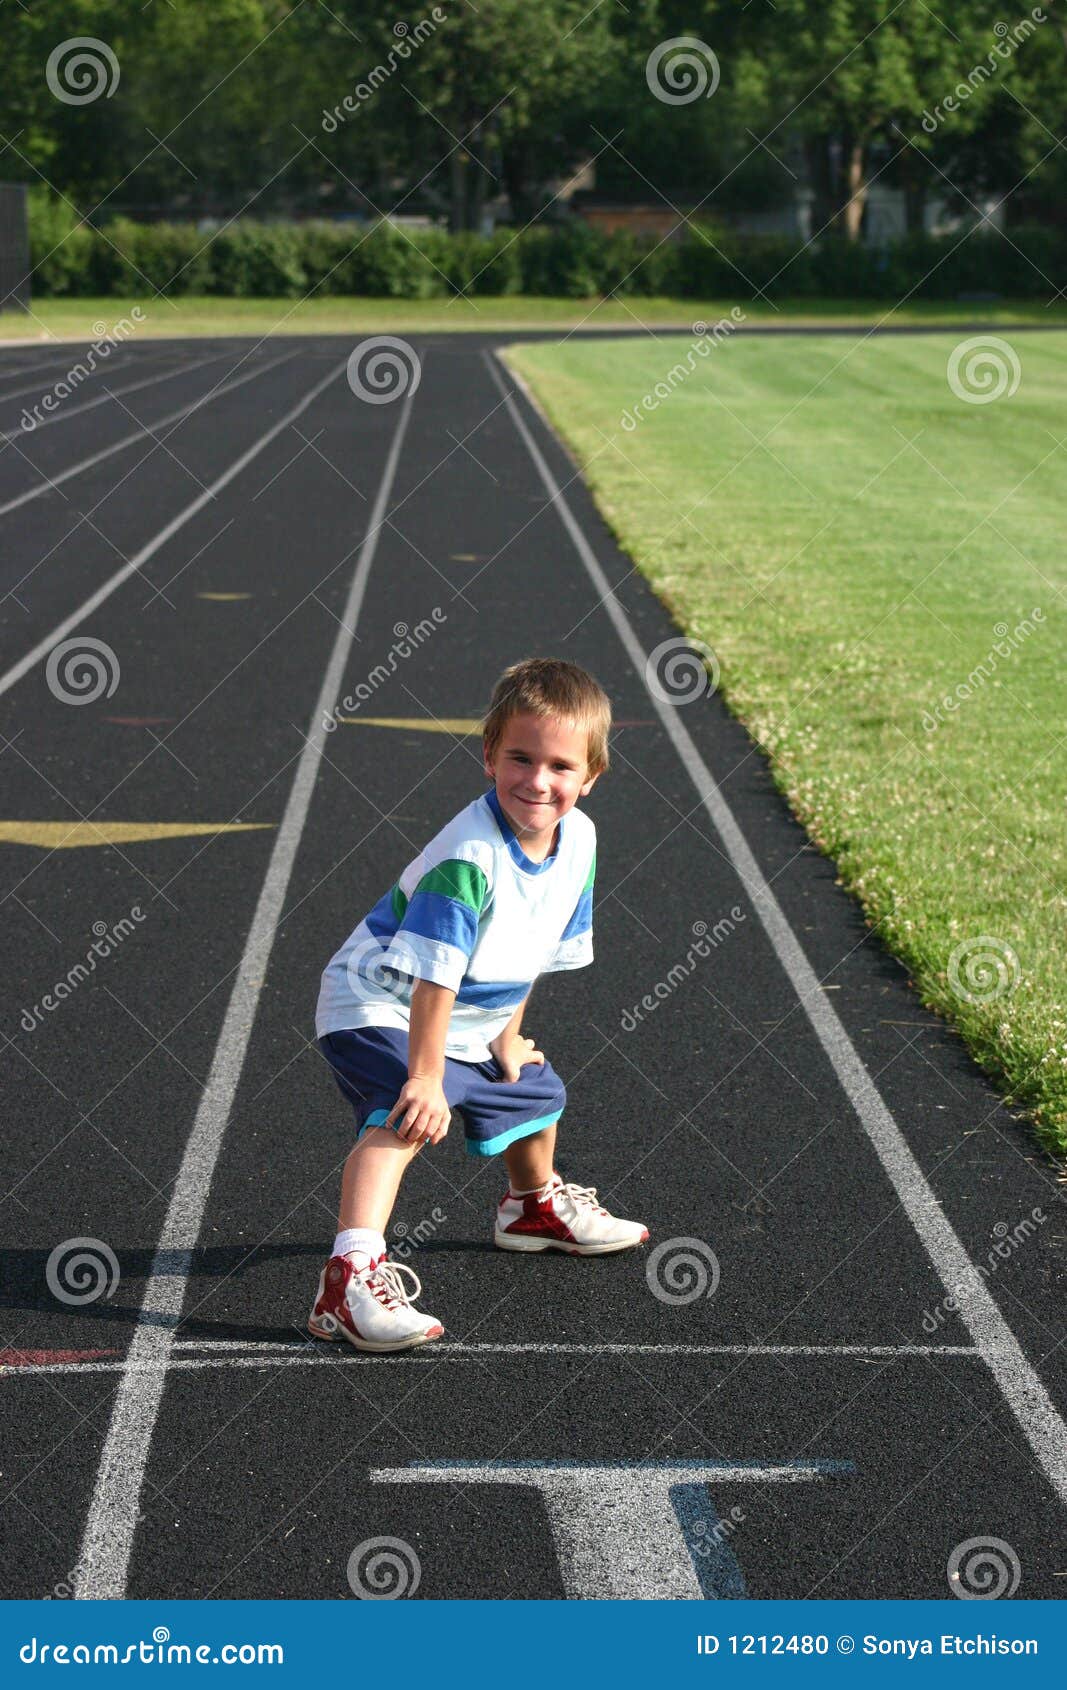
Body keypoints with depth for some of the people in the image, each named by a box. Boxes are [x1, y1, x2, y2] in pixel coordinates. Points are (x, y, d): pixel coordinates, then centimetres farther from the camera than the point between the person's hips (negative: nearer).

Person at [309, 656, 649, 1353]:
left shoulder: (579, 839, -9)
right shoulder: (468, 857, -34)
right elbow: (433, 976, -34)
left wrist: (507, 1035, 10)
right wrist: (426, 1078, -34)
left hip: (470, 1022, 9)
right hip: (380, 1006, -9)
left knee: (537, 1094, 28)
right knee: (404, 1118, -34)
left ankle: (535, 1206, 59)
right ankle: (352, 1273, -47)